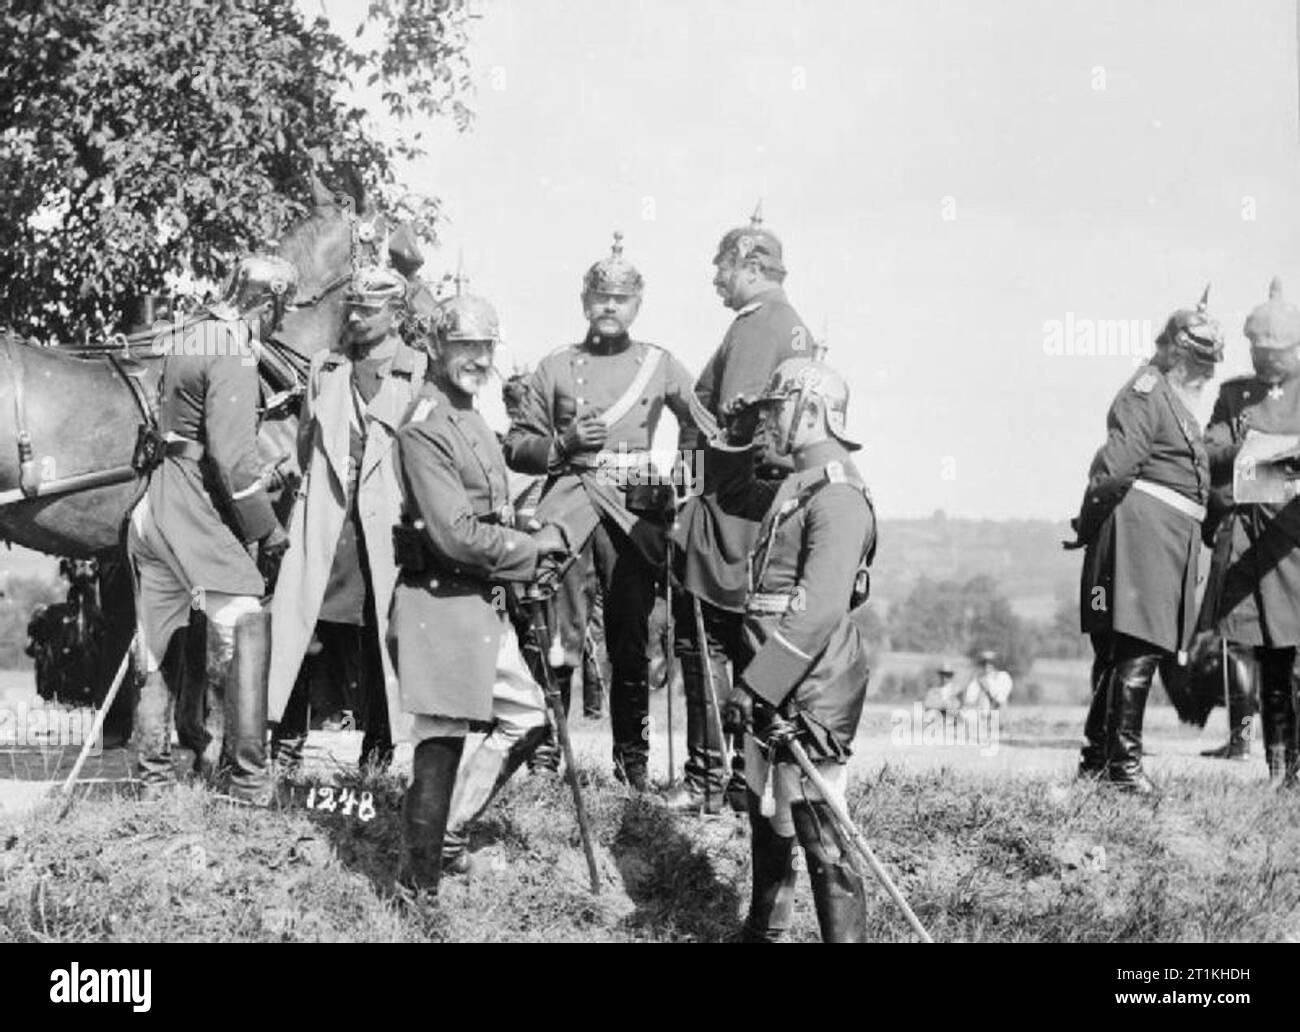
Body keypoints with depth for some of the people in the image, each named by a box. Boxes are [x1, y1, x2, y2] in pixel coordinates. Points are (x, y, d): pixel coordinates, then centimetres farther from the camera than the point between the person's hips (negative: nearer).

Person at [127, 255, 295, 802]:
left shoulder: (183, 338, 13)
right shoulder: (233, 353, -14)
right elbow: (231, 454, -20)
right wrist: (268, 529, -12)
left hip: (154, 509, 9)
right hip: (198, 512, -9)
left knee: (160, 646, 14)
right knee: (241, 630, -7)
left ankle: (153, 773, 22)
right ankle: (247, 778, -8)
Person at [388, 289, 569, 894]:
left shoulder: (470, 418, 15)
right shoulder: (424, 428, -16)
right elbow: (457, 534, -21)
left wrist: (524, 549, 7)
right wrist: (534, 548, -10)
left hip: (482, 601, 10)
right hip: (439, 603, -10)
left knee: (524, 717, 17)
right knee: (441, 743, -4)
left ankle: (450, 829, 26)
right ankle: (420, 883, 6)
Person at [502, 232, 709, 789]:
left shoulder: (660, 366, 12)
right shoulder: (555, 367, 11)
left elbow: (709, 431, 11)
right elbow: (516, 446, 11)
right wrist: (565, 443, -7)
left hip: (635, 511, 0)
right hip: (567, 505, 0)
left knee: (631, 637, 2)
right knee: (558, 630, -6)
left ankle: (632, 762, 9)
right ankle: (544, 750, 1)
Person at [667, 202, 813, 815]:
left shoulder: (755, 328, -12)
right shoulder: (794, 324, 18)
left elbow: (733, 426, -20)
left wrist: (693, 497, -15)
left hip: (735, 506, -10)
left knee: (704, 642, -5)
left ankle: (708, 780, -5)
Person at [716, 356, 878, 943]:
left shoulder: (837, 498, -17)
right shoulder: (795, 488, 14)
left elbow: (819, 613, -26)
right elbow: (735, 498, 39)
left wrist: (754, 686, -27)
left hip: (811, 697, -10)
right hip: (774, 692, 10)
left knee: (818, 833, -10)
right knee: (767, 820, 22)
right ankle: (763, 931, 36)